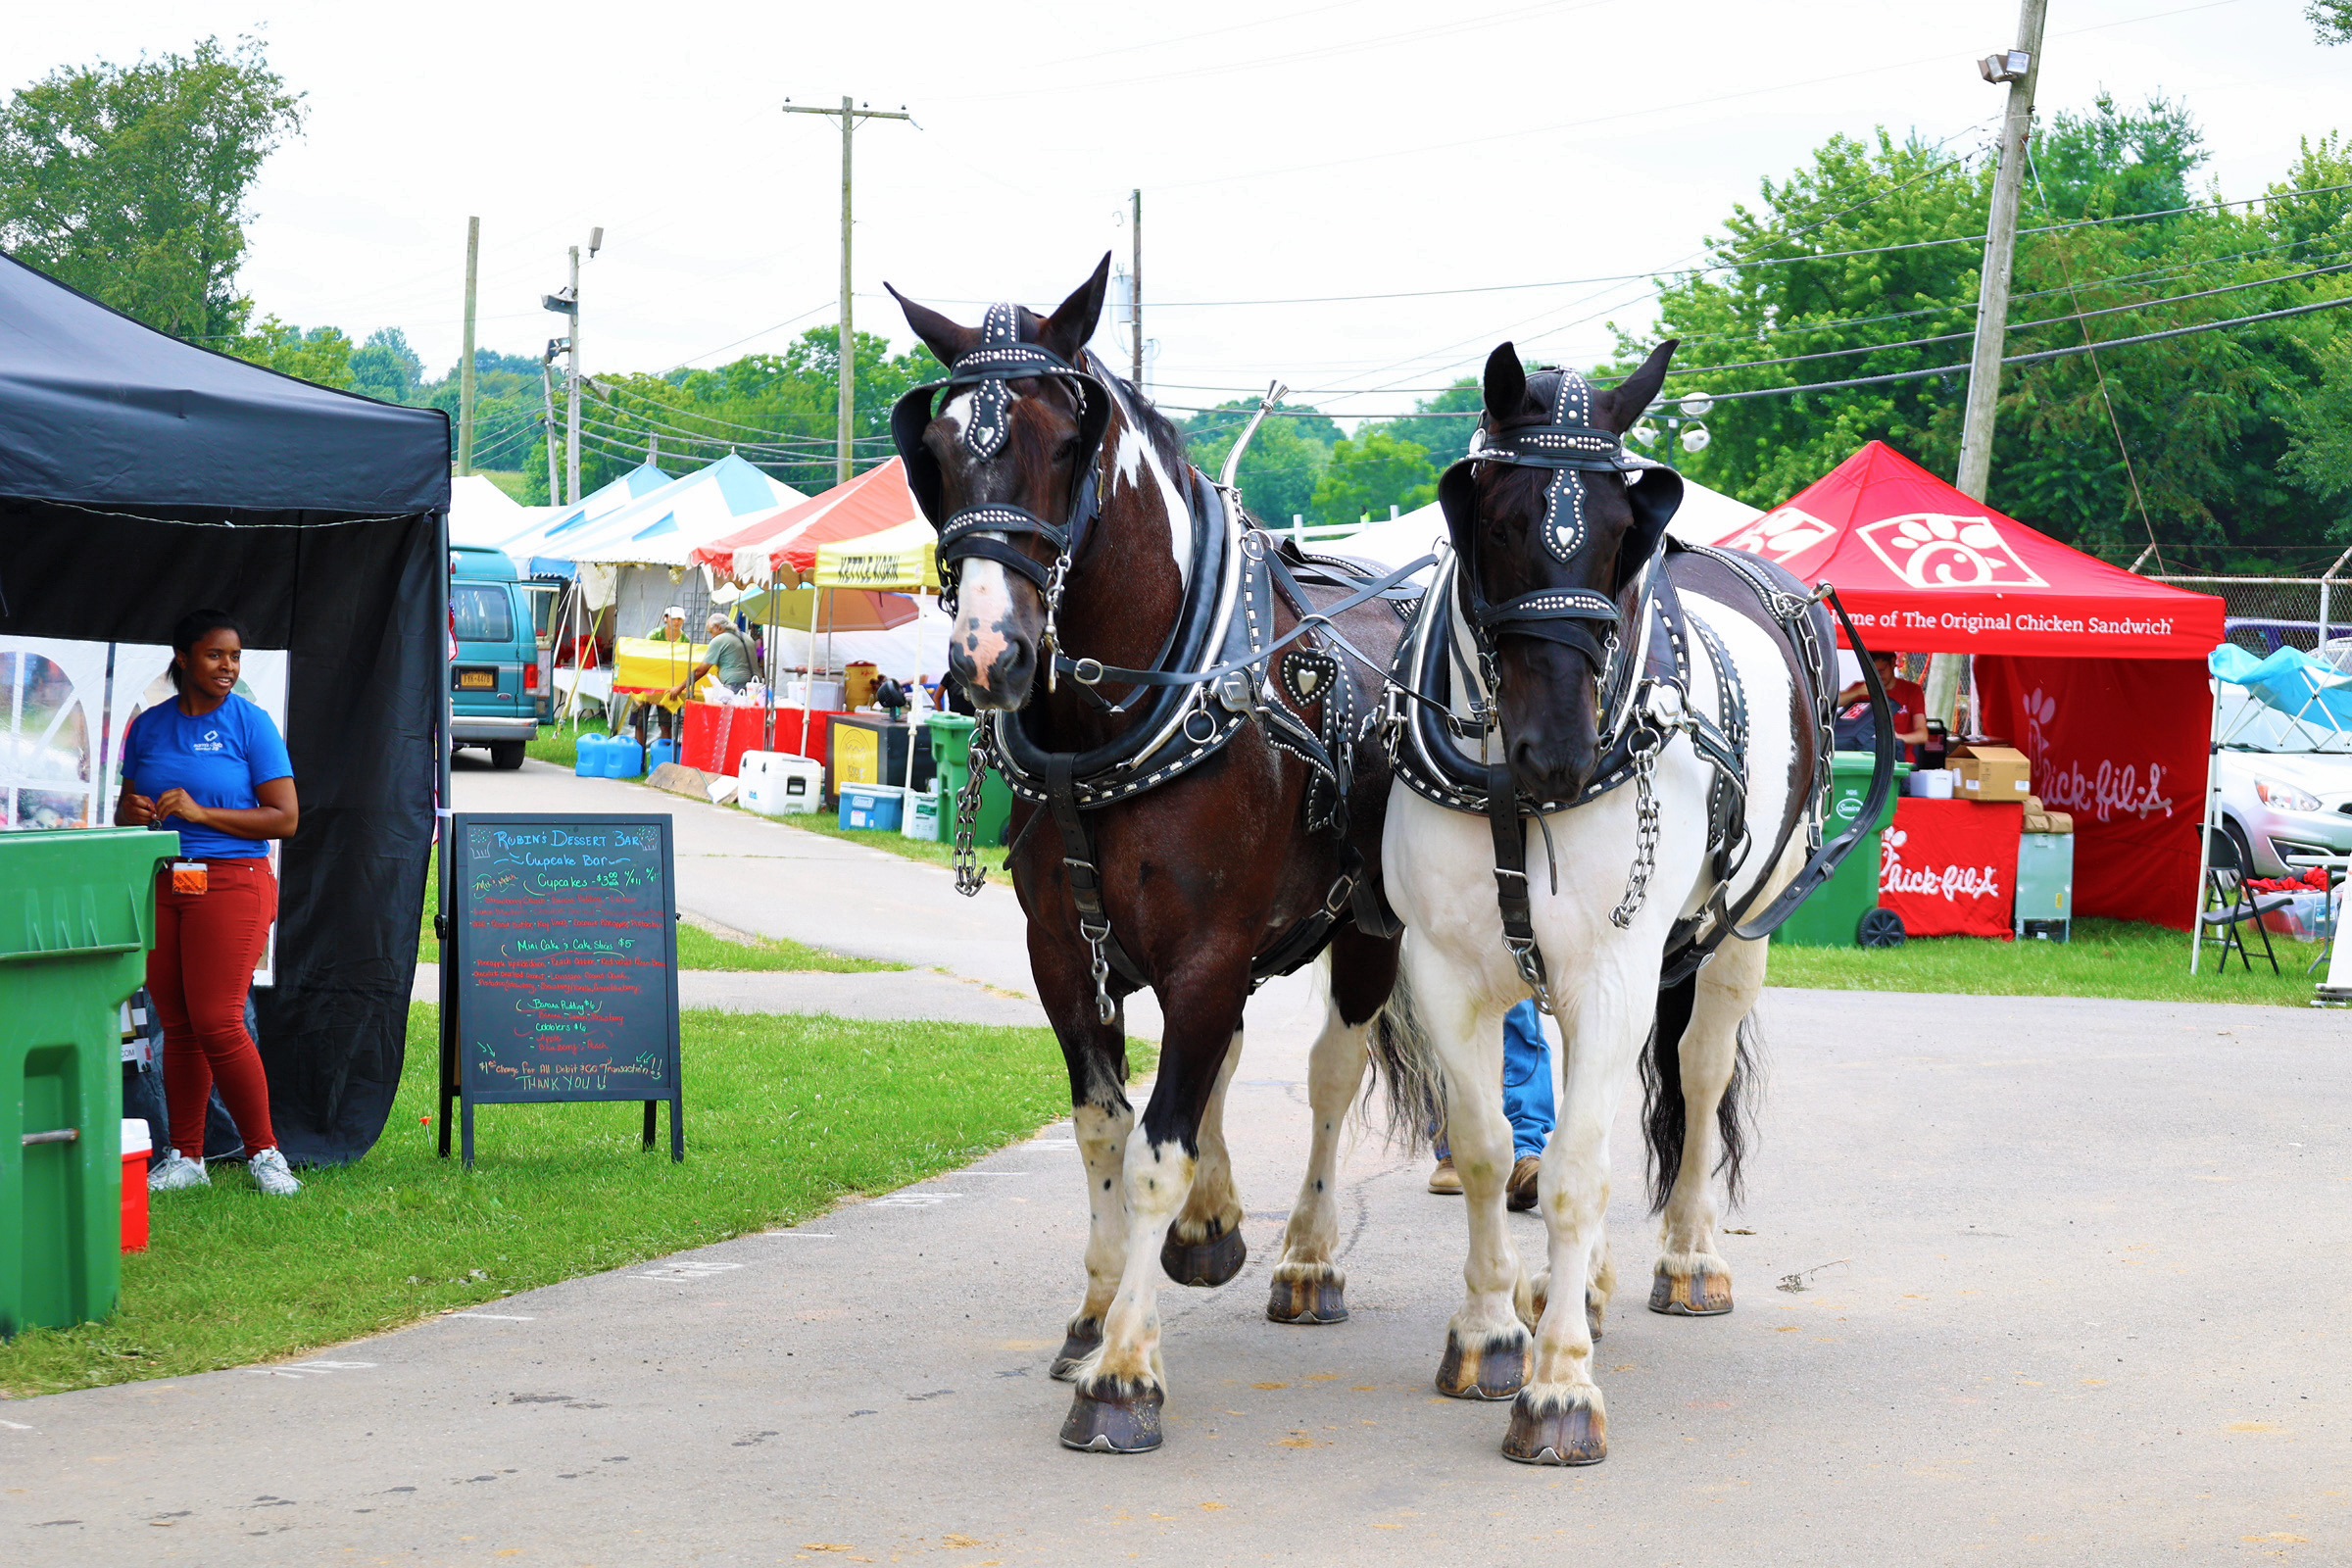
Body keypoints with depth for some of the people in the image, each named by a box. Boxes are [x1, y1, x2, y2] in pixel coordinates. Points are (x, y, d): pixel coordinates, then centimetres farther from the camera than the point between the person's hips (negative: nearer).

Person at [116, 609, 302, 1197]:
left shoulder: (250, 724, -2)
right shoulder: (149, 726, 11)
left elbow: (285, 818, -7)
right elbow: (127, 806, 21)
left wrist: (200, 814, -15)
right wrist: (130, 814, -5)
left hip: (230, 881, -4)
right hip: (159, 884, 4)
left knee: (217, 1022, -10)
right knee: (176, 1026, 5)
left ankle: (263, 1153, 2)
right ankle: (185, 1157, 13)